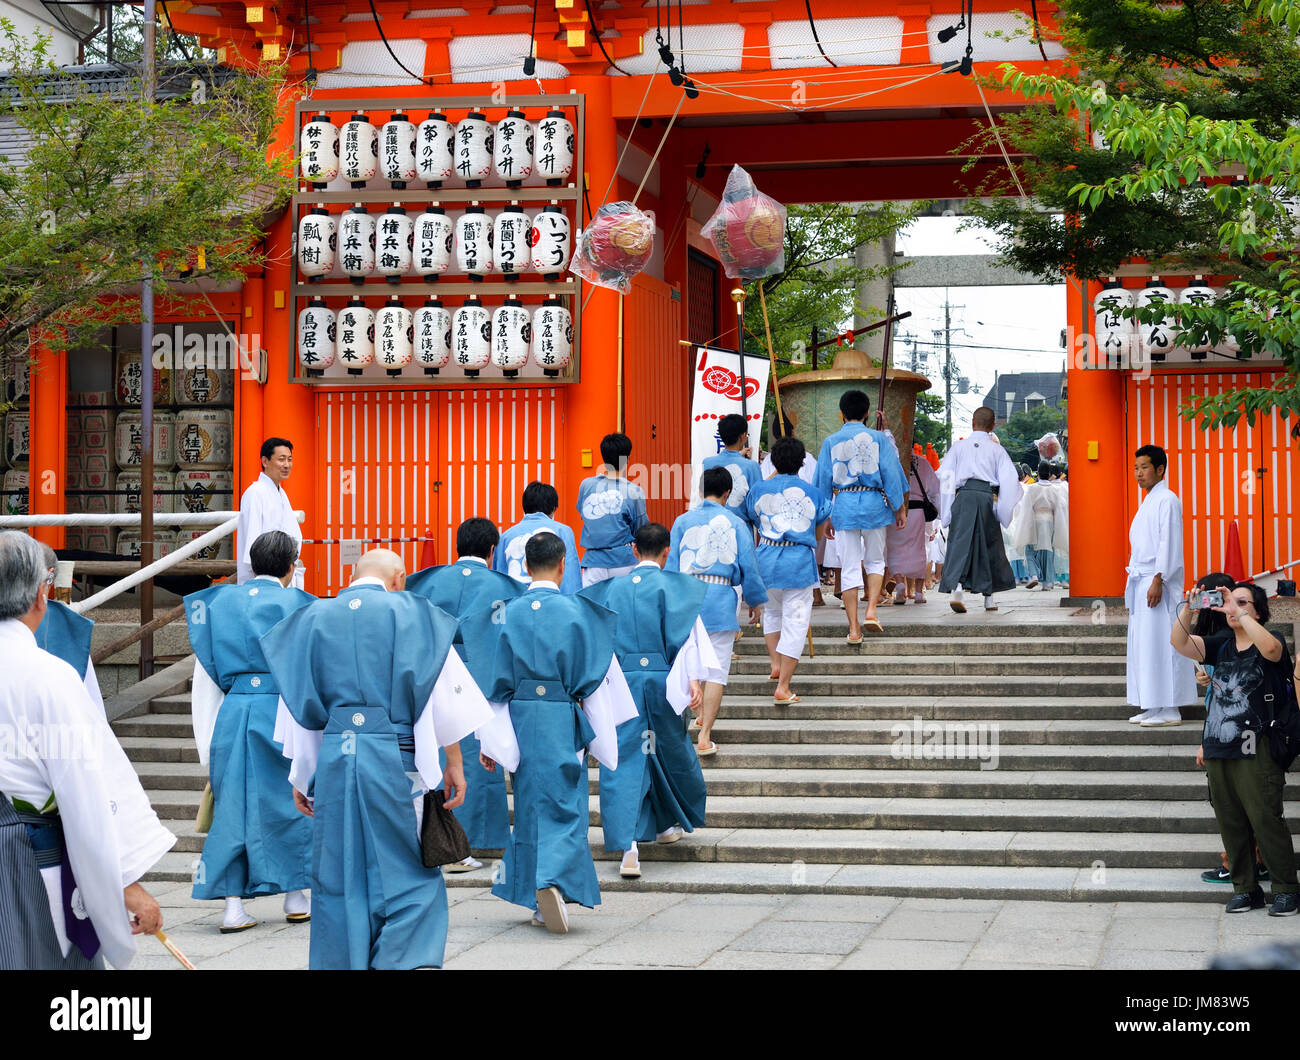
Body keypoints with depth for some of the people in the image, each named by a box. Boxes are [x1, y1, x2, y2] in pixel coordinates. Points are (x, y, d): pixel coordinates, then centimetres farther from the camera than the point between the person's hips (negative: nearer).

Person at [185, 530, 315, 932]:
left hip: (231, 713, 3)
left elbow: (205, 676, 10)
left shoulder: (218, 603, 10)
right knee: (287, 799, 10)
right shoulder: (295, 604, -2)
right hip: (280, 713, -3)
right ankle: (295, 896, 18)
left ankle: (233, 906, 5)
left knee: (231, 801, 7)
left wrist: (207, 744, 13)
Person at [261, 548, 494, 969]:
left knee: (338, 875, 11)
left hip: (333, 759, 3)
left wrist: (298, 775, 15)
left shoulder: (313, 618, 10)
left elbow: (298, 699, 11)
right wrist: (454, 762, 6)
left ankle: (342, 962, 13)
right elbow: (445, 693, 0)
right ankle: (404, 961, -8)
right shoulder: (412, 614, 2)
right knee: (408, 873, 5)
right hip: (394, 759, -2)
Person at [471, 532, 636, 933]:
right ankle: (552, 879, -20)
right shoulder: (575, 611, -6)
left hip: (520, 718, 2)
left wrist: (490, 740, 6)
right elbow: (593, 674, -2)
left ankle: (537, 900, 16)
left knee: (530, 804, 12)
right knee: (563, 803, 2)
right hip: (562, 720, -2)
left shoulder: (509, 613, -1)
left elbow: (498, 679, 1)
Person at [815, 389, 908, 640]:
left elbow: (823, 482, 6)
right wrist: (900, 509, 7)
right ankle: (871, 611, -3)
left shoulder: (831, 442, 4)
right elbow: (892, 474, 0)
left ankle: (853, 629, 1)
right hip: (874, 503, 0)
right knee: (875, 561, 17)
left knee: (849, 568, 3)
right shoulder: (878, 439, 1)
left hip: (843, 506, 0)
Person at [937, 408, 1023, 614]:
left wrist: (946, 510, 5)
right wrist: (1003, 511, 6)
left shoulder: (959, 446, 10)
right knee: (989, 547, 12)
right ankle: (988, 597, 15)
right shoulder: (997, 450, 9)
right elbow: (1010, 479, 0)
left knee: (960, 544, -5)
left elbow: (945, 476, 3)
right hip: (987, 496, 0)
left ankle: (956, 587, -28)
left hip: (964, 496, 0)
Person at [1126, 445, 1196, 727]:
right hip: (1141, 582, 10)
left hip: (1159, 584, -10)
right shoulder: (1147, 503, 19)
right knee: (1142, 645, 9)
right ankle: (1150, 707, 13)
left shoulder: (1167, 500, -10)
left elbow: (1169, 544, -16)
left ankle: (1169, 711, -8)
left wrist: (1158, 580, -22)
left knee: (1160, 644, -10)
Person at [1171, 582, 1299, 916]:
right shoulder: (1221, 644, 13)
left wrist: (1239, 613, -22)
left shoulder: (1270, 642, -1)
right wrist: (1187, 607, -12)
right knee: (1230, 823, 8)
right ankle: (1245, 889, 17)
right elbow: (1179, 643, 2)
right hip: (1217, 750, 6)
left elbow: (1270, 648, -26)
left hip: (1255, 751, -6)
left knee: (1265, 819, -7)